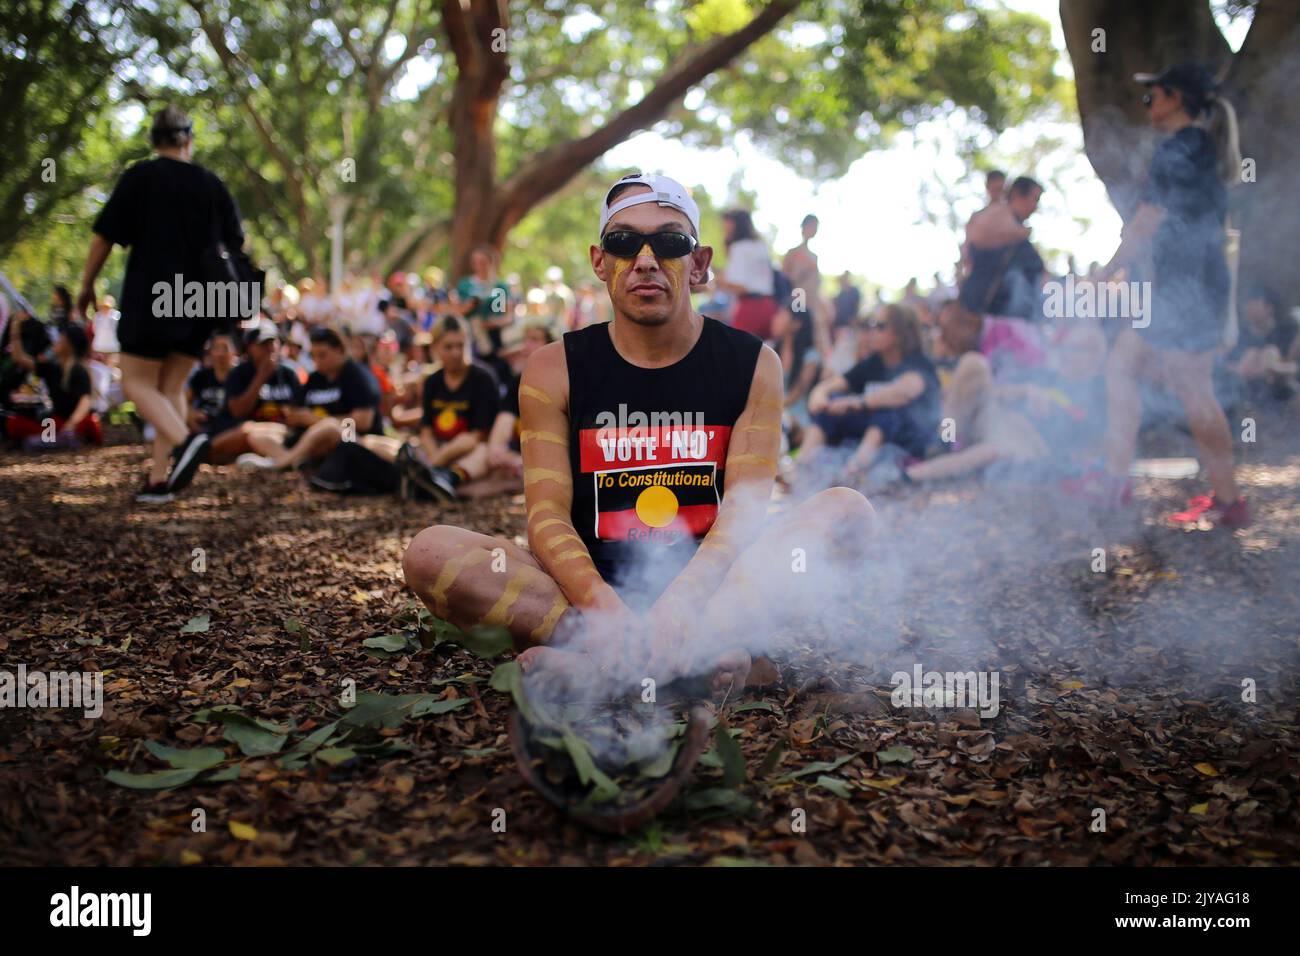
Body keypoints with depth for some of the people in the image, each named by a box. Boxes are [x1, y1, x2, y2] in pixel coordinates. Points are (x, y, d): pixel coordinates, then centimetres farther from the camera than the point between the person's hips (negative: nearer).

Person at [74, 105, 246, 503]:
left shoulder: (140, 176, -2)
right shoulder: (211, 183, 8)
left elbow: (105, 235, -3)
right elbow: (234, 246, 8)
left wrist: (87, 284, 7)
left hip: (150, 297, -4)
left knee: (137, 383, 1)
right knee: (171, 387, 9)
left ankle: (185, 440, -26)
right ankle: (159, 479, 2)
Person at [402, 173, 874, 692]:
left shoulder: (753, 364, 4)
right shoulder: (553, 371, 4)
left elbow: (746, 504, -9)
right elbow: (547, 515, -7)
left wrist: (684, 598, -29)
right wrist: (602, 605, -29)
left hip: (713, 587, 0)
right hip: (596, 586, 0)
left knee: (847, 510, -24)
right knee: (430, 554, -22)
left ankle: (600, 659, -34)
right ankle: (693, 654, -32)